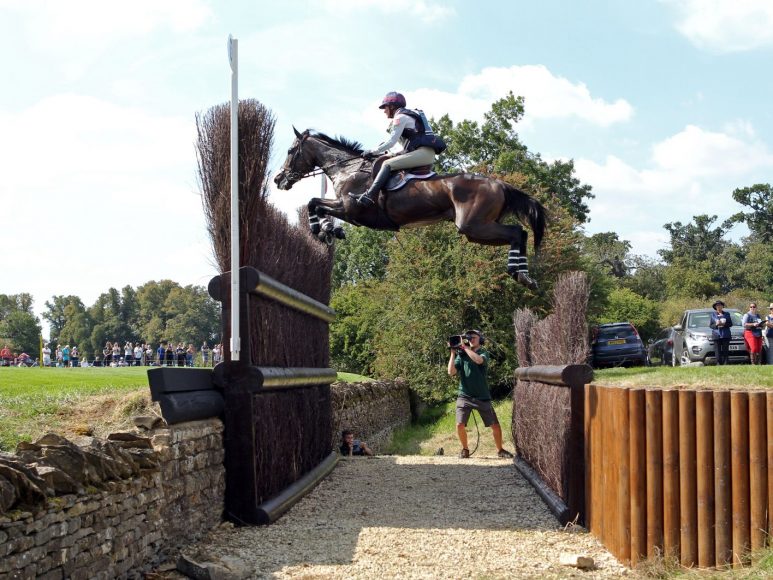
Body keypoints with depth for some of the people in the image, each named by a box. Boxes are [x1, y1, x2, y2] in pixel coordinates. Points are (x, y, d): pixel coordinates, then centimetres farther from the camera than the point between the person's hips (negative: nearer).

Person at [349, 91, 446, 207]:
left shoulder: (400, 117, -2)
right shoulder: (409, 115, 28)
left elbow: (391, 142, -10)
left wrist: (373, 152, -2)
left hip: (423, 152, -10)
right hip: (426, 154, 10)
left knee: (387, 164, -14)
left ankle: (369, 196, -28)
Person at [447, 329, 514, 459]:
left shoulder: (483, 353, 0)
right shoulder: (461, 355, 6)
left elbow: (478, 360, -25)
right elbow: (451, 372, -6)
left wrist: (465, 347, -18)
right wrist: (453, 353, -9)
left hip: (482, 396, -1)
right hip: (464, 396, 1)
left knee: (495, 425, 0)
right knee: (460, 425, -10)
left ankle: (500, 450, 19)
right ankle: (465, 449, 12)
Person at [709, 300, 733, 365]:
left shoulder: (726, 314, 13)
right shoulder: (713, 315, 11)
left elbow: (730, 324, 8)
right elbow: (710, 325, 8)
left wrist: (724, 324, -10)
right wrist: (716, 324, -11)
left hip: (726, 335, 1)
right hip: (716, 335, -1)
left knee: (725, 350, -4)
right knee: (718, 351, -6)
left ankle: (725, 364, -2)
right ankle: (719, 364, -4)